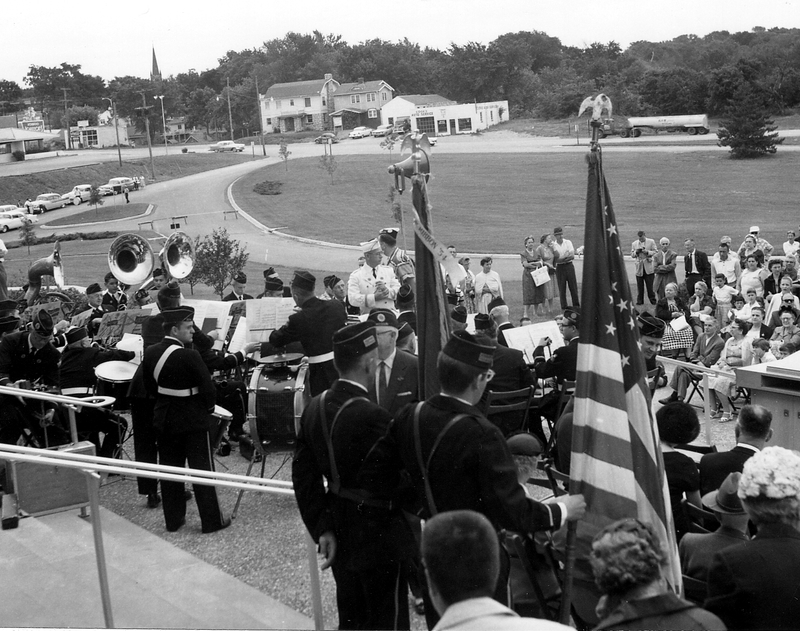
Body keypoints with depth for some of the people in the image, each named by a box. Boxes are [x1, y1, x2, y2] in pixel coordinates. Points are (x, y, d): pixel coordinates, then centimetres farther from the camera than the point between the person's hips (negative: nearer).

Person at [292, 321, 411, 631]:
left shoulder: (315, 407, -2)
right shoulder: (372, 417, -26)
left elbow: (304, 474, 0)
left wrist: (321, 529, 3)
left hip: (339, 532, 7)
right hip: (377, 535, -7)